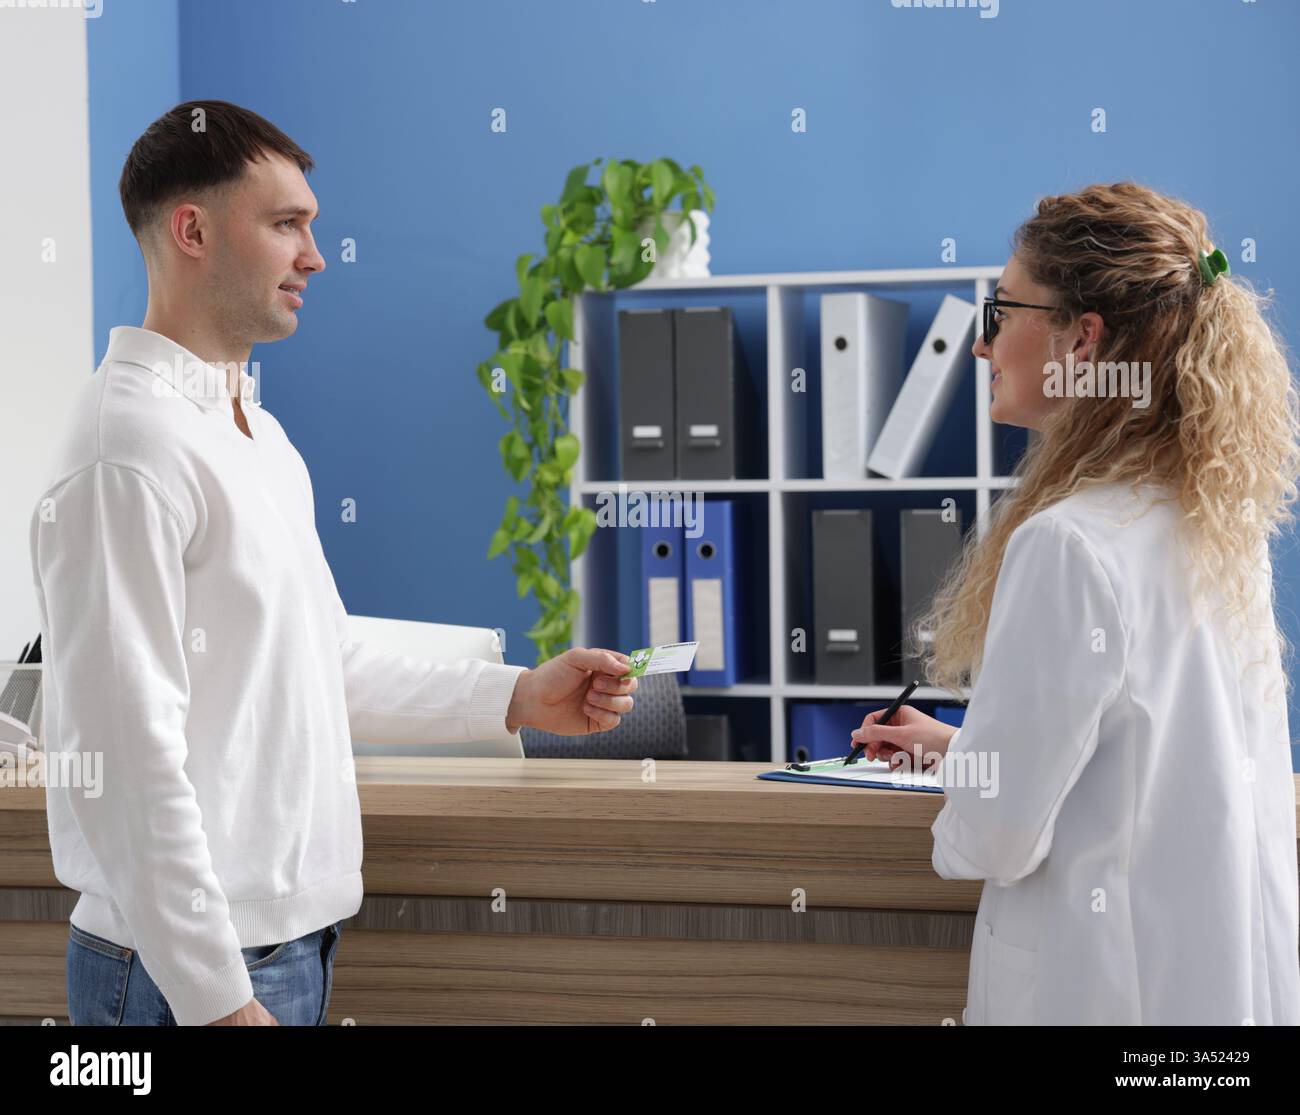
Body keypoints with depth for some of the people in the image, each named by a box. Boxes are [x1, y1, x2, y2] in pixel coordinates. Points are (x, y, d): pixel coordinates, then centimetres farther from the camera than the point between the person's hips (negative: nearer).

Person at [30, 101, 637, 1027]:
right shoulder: (130, 447, -17)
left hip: (295, 940, 9)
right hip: (195, 969, -9)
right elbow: (126, 756, -21)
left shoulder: (260, 433, 14)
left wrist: (520, 698, 11)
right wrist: (217, 999, -21)